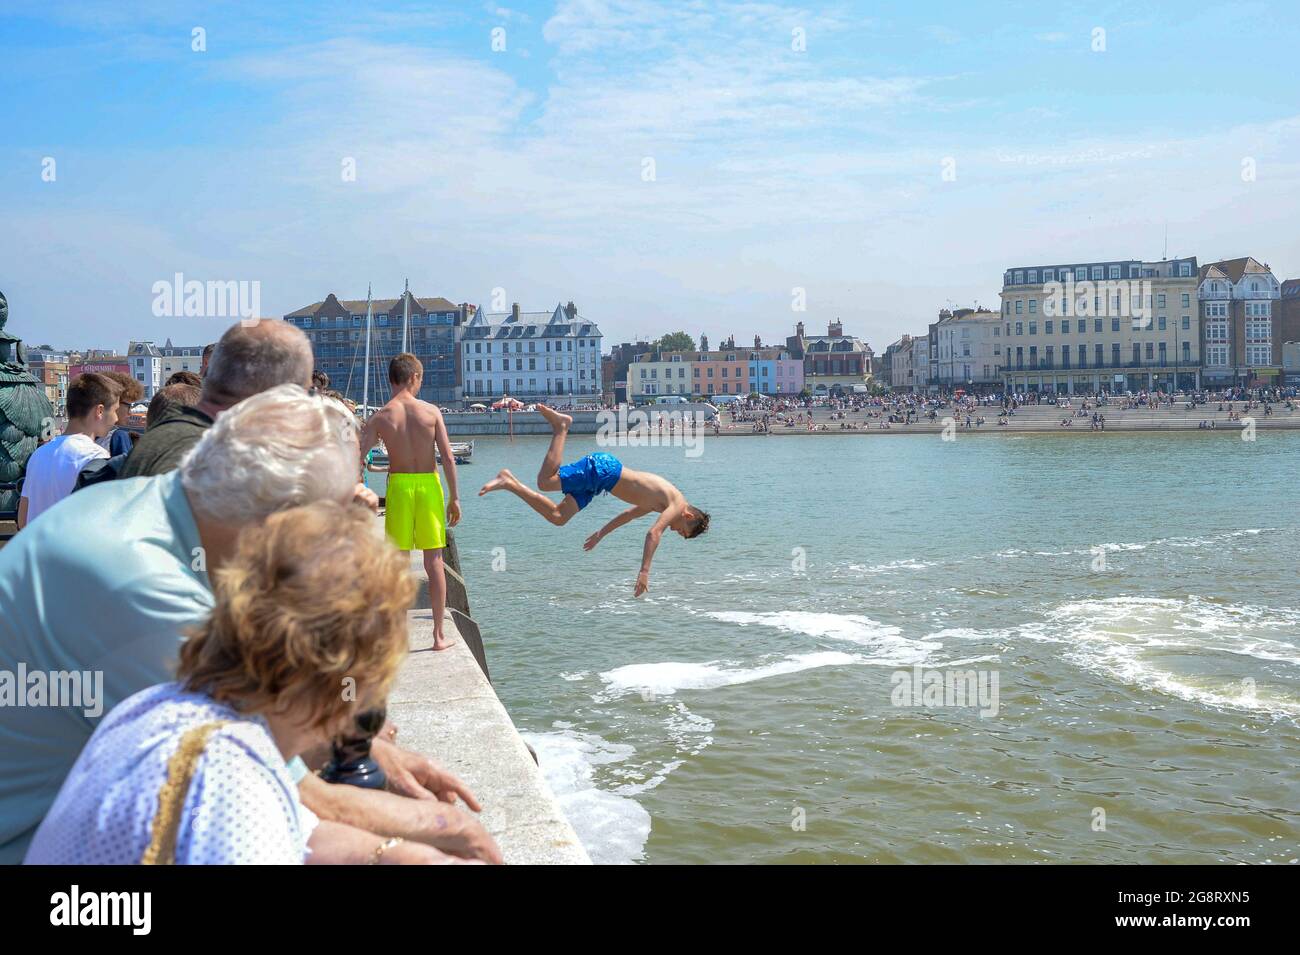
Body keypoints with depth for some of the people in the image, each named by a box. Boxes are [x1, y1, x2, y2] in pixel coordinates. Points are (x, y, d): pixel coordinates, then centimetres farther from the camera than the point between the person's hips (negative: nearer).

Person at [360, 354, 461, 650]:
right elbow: (448, 458, -4)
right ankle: (439, 635, 11)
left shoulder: (380, 417, -4)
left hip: (399, 485, 0)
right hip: (429, 484, 0)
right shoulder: (431, 411, -2)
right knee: (434, 560, 7)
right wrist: (454, 498, 3)